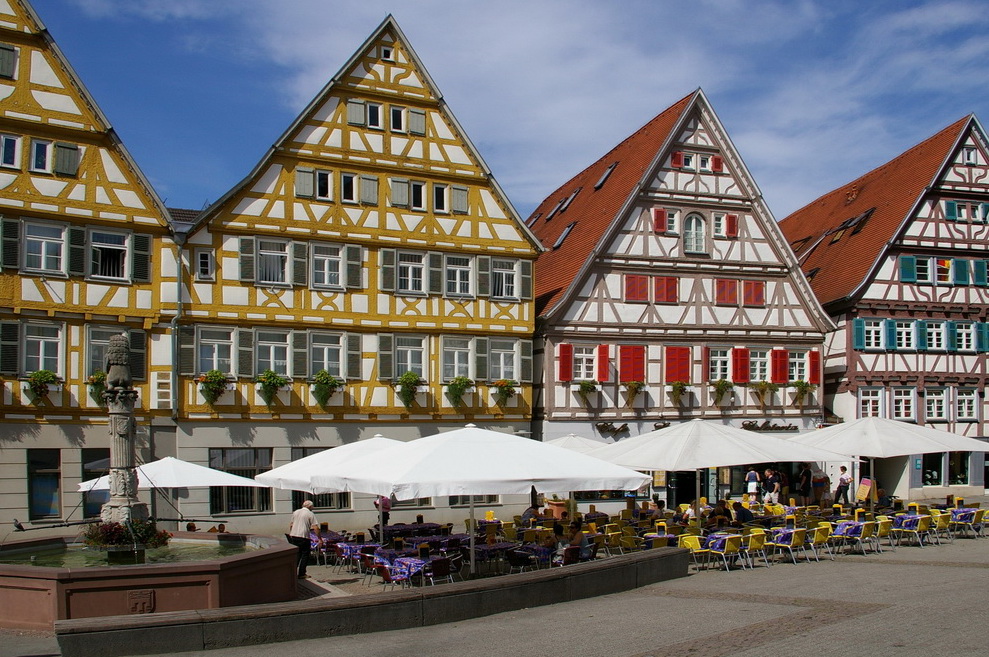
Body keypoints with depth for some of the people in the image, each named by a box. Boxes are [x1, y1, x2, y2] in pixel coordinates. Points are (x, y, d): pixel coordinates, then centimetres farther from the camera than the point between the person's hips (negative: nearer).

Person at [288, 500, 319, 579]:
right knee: (305, 555, 4)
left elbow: (291, 525, 18)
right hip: (303, 537, -6)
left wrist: (289, 534, 29)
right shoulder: (310, 514, -4)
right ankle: (301, 574, 3)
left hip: (293, 536, 6)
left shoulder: (295, 512, 13)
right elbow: (316, 528, -9)